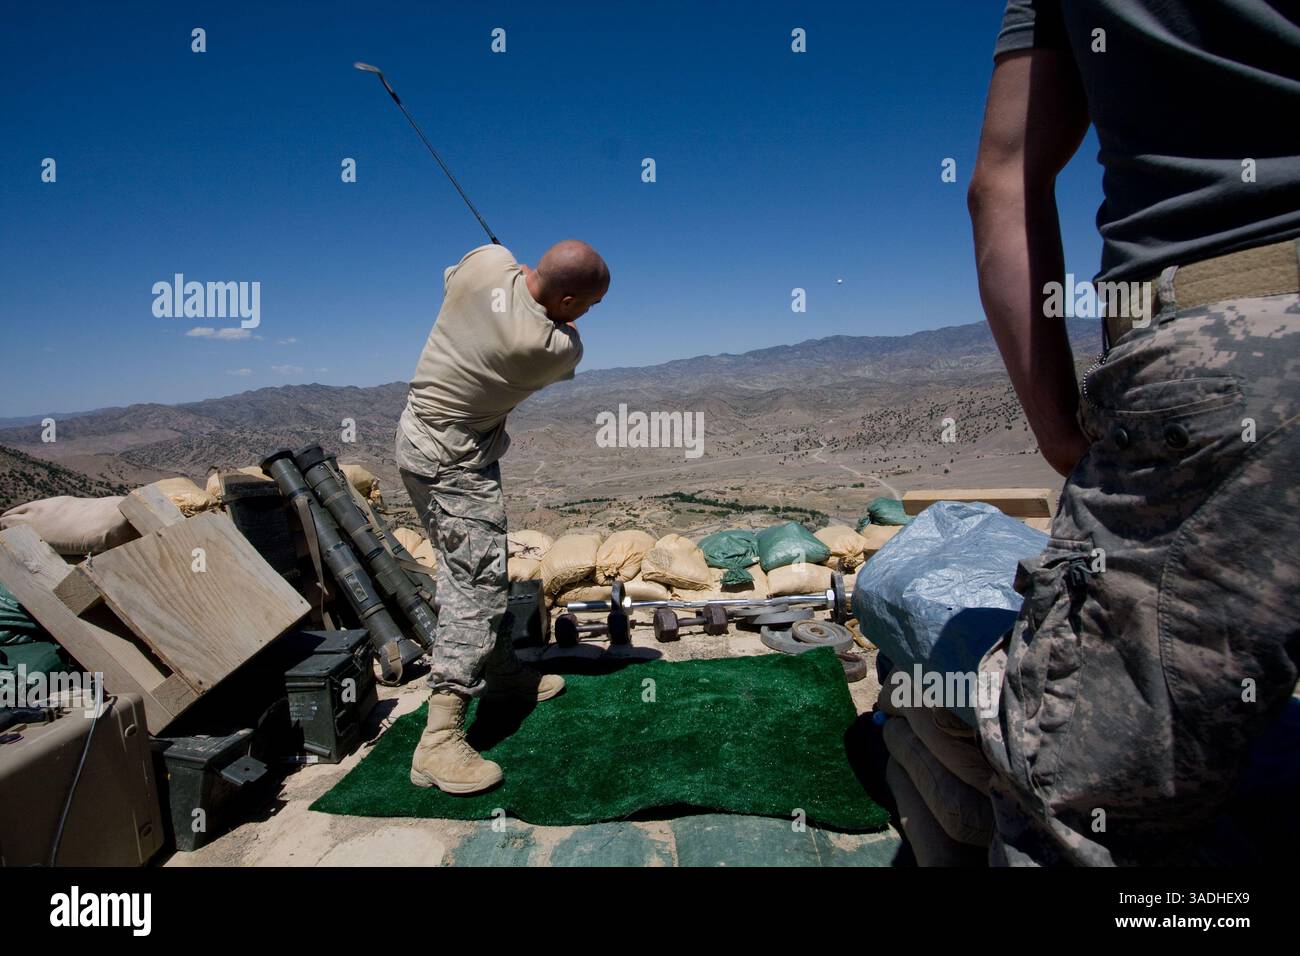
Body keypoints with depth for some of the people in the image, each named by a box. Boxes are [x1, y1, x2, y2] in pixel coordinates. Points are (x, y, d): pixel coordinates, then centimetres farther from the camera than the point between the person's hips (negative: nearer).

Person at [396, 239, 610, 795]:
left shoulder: (486, 261, -8)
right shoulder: (555, 348, -25)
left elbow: (449, 279, 15)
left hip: (422, 433, 9)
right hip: (452, 462, -9)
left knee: (474, 571, 18)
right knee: (479, 583, -9)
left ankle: (500, 670, 34)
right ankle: (439, 743, -9)